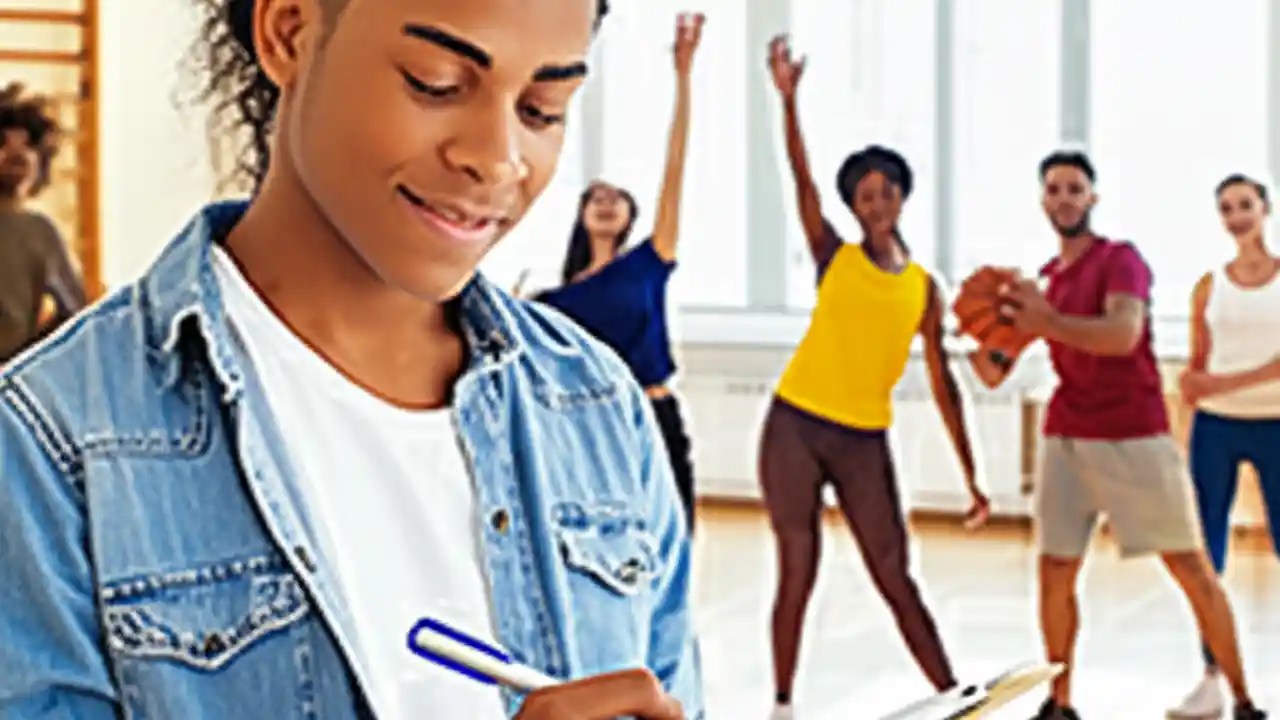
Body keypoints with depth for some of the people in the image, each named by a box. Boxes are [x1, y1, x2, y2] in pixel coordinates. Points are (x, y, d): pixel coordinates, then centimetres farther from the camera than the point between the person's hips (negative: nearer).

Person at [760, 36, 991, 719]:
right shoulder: (833, 256, 3)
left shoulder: (925, 289, 6)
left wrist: (971, 477, 5)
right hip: (795, 427, -1)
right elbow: (801, 176, -9)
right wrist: (788, 98, -22)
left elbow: (942, 384, 8)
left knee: (896, 579, 2)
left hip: (865, 442, 1)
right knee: (797, 572, 2)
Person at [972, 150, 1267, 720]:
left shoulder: (1121, 259, -5)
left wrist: (1050, 322, -41)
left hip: (1135, 437, -4)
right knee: (1054, 573, -1)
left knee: (1191, 567, -2)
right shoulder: (1039, 280, 12)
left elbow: (1123, 333, -26)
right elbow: (994, 374, 12)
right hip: (1066, 438, 5)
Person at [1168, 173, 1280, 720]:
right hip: (1215, 426, 3)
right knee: (1206, 553, 0)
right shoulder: (1209, 286, 9)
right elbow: (1199, 362, 10)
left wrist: (1227, 382, -21)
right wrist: (1190, 385, -13)